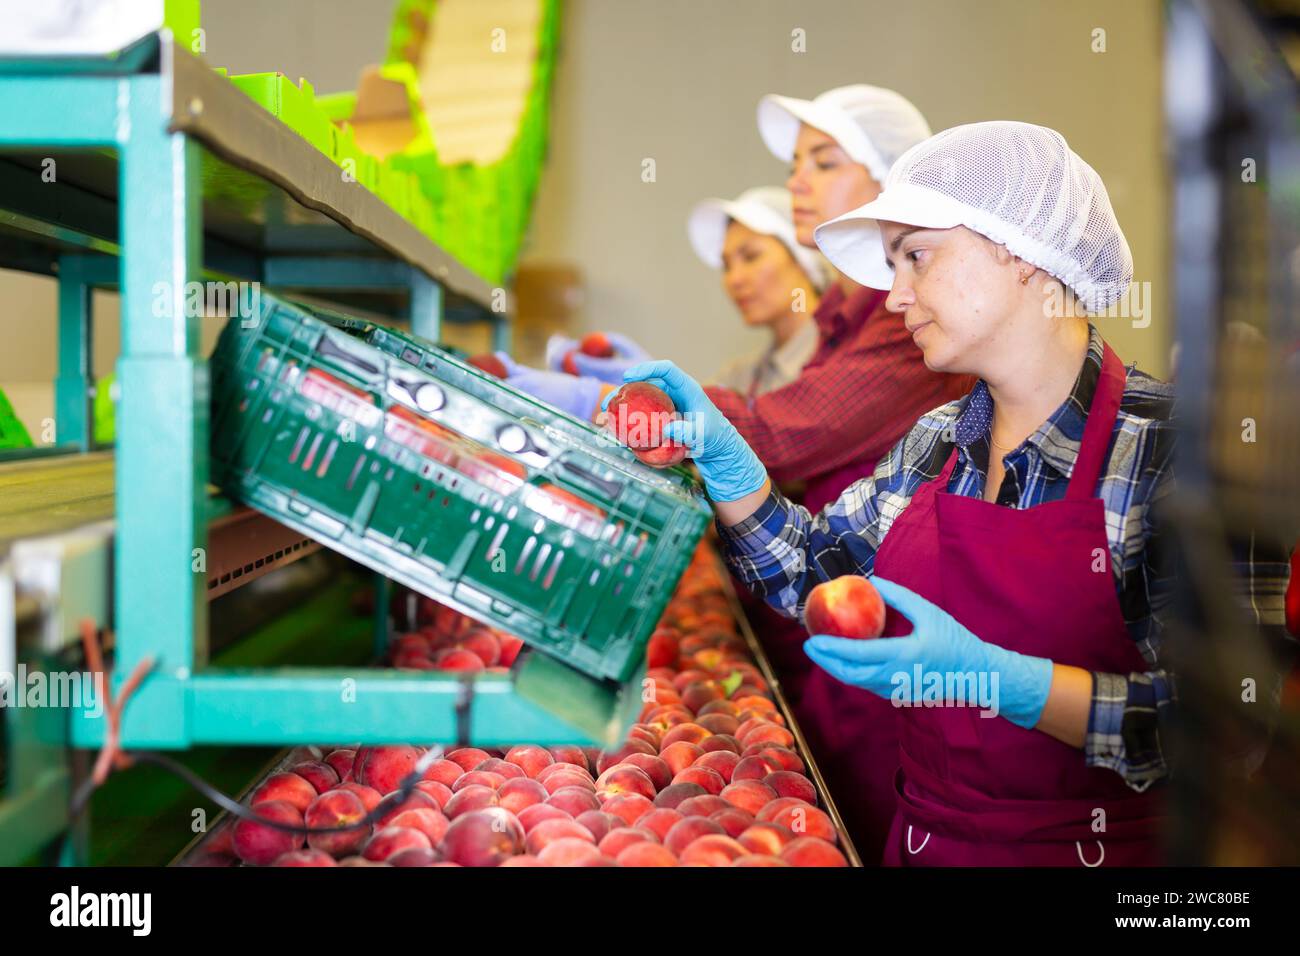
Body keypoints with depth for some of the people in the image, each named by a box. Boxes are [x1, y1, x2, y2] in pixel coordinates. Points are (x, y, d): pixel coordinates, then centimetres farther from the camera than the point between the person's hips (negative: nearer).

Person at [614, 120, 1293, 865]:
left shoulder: (1170, 446, -17)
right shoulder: (934, 446, 4)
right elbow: (810, 572, 14)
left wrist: (991, 677, -29)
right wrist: (722, 454, -1)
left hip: (1095, 849, -5)